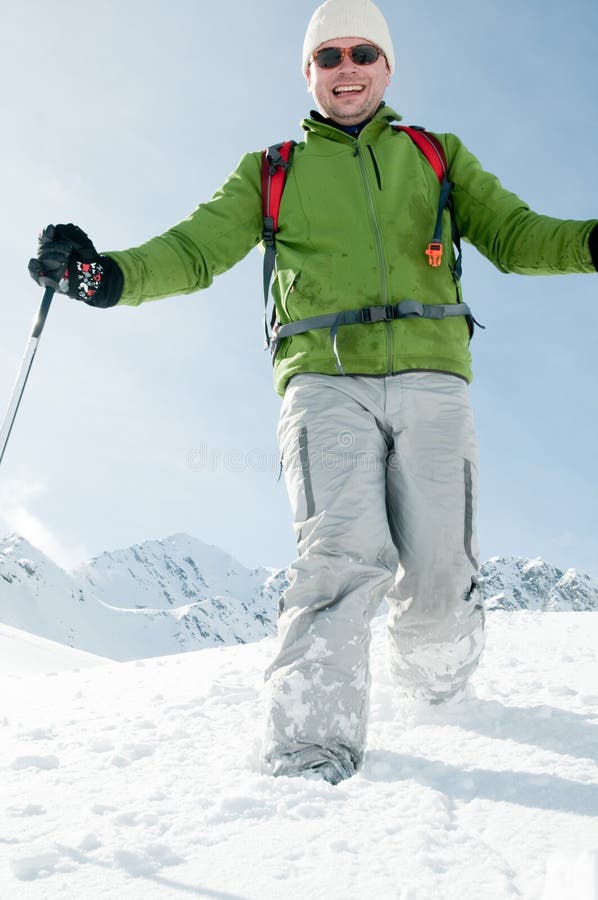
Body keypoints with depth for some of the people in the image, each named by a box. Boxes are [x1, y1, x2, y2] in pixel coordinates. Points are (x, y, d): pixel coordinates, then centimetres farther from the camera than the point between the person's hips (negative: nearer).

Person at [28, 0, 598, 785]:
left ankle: (430, 674, 26)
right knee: (342, 554, -21)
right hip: (325, 377, -1)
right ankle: (309, 750, -17)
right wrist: (110, 275, -9)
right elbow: (196, 248, 11)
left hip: (429, 375, 1)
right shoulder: (271, 171, 22)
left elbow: (514, 235, 15)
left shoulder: (437, 155, 24)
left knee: (437, 578, -5)